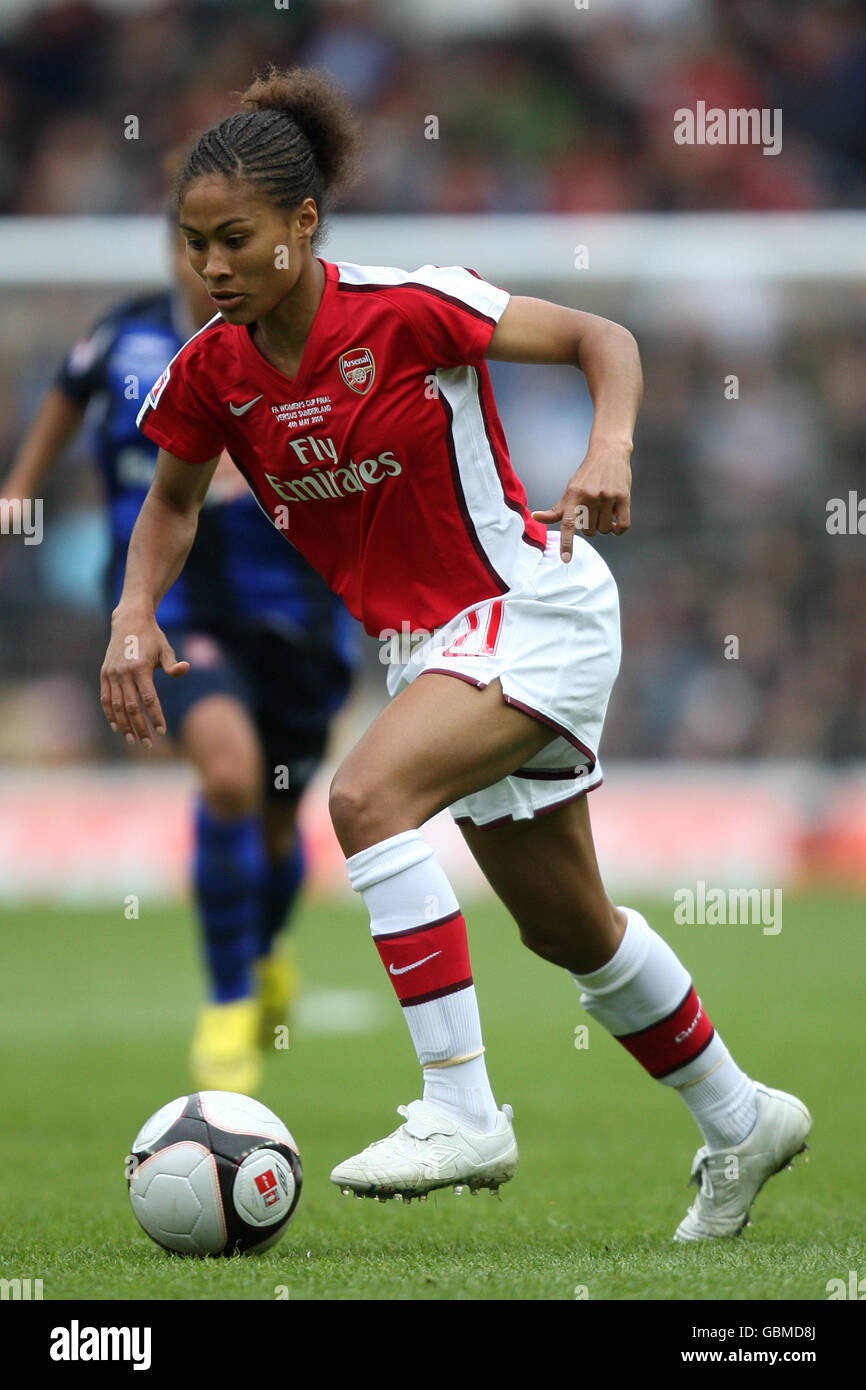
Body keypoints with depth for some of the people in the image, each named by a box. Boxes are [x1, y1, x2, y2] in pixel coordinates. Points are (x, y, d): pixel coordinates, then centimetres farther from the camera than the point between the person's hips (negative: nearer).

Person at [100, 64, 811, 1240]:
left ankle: (463, 1114, -27)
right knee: (566, 927, 17)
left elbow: (602, 339, -14)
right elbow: (173, 501, 12)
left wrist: (611, 447, -32)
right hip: (427, 643, 7)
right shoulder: (212, 370, -6)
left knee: (366, 796, -30)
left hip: (533, 610, -7)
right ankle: (741, 1122, 37)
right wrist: (135, 616, -6)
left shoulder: (407, 310, -22)